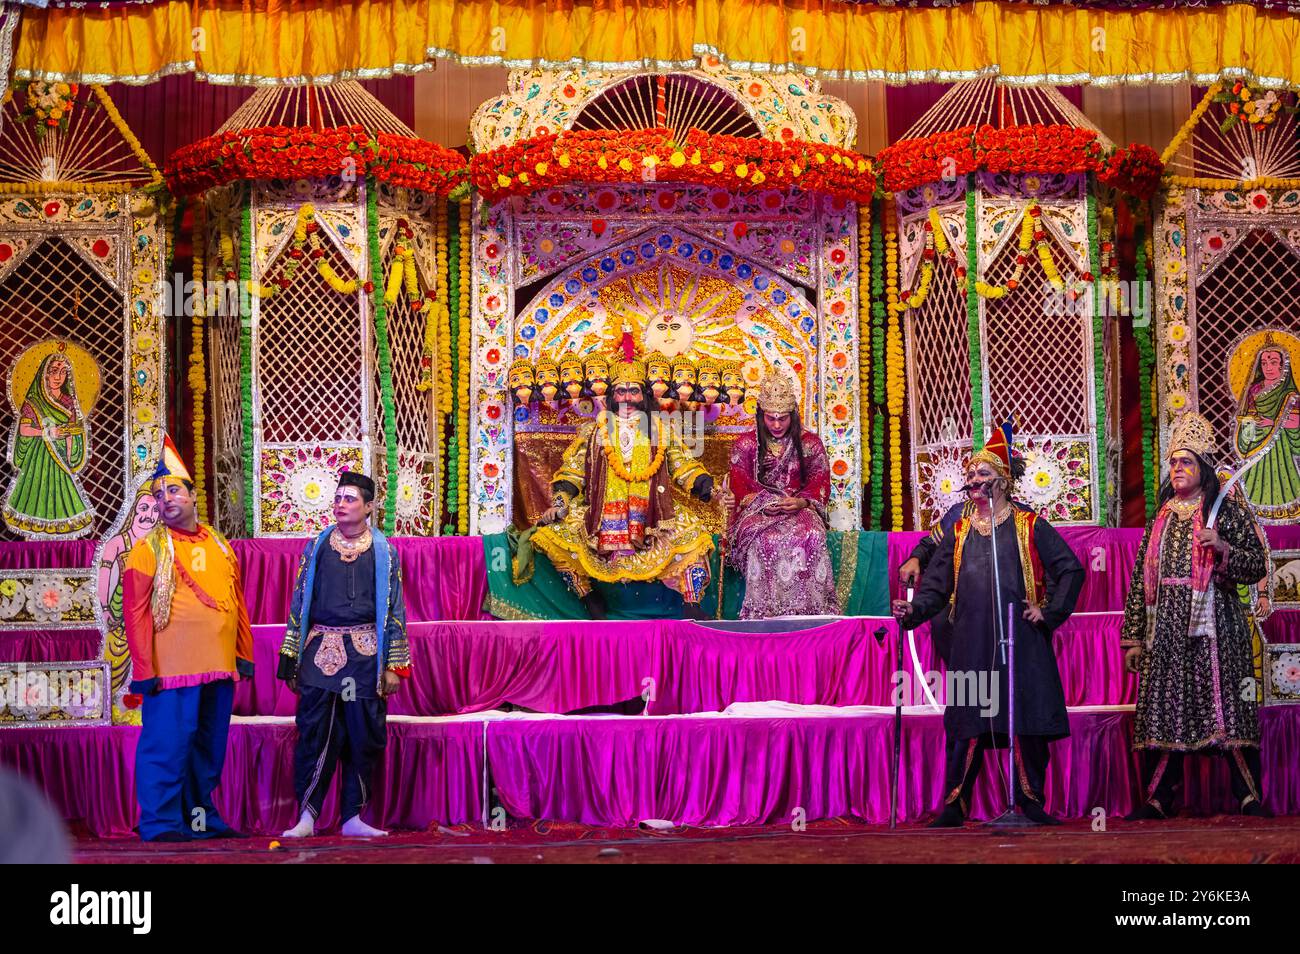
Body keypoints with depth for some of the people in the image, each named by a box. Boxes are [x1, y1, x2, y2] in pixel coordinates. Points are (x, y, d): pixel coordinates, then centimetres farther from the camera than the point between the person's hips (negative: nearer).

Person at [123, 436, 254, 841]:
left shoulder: (220, 545, 14)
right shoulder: (149, 549, -2)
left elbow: (238, 603, 17)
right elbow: (135, 613, -6)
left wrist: (244, 654, 10)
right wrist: (144, 670, -12)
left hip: (219, 670, 6)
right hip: (173, 670, -5)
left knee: (210, 747, 11)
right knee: (167, 746, -5)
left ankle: (202, 818, 21)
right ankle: (161, 822, 4)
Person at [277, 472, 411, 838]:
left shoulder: (384, 551, 6)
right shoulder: (316, 547, 9)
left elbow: (394, 608, 7)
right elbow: (299, 602, 11)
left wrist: (393, 664, 1)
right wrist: (291, 659, 7)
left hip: (366, 655, 0)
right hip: (321, 652, 0)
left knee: (364, 737, 2)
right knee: (315, 734, -6)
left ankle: (353, 818, 11)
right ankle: (306, 817, -2)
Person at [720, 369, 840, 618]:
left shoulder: (811, 444, 14)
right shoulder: (744, 445, 13)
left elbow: (820, 487, 5)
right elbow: (739, 487, 3)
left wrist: (801, 502, -17)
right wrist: (763, 502, -18)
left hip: (800, 510, 1)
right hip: (758, 513, 0)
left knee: (811, 535, -36)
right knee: (765, 539, -37)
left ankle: (810, 608, -33)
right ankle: (766, 611, -37)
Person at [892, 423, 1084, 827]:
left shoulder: (1029, 527, 5)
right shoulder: (959, 532, 14)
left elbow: (1071, 570, 5)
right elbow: (937, 585, 10)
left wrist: (1050, 613, -4)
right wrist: (913, 610, -7)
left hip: (1019, 640, -2)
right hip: (971, 642, 2)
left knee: (1027, 721, -1)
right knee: (966, 724, -1)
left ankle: (1031, 803, 9)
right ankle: (954, 806, 3)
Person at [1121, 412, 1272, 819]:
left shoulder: (1229, 511, 6)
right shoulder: (1161, 518, 18)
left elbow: (1256, 567, 1)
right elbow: (1141, 579, 16)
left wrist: (1222, 548, -17)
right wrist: (1134, 637, 11)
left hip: (1212, 622, -4)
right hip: (1165, 626, 4)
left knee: (1226, 706, -10)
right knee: (1164, 709, 1)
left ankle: (1250, 798, -9)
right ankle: (1158, 799, 4)